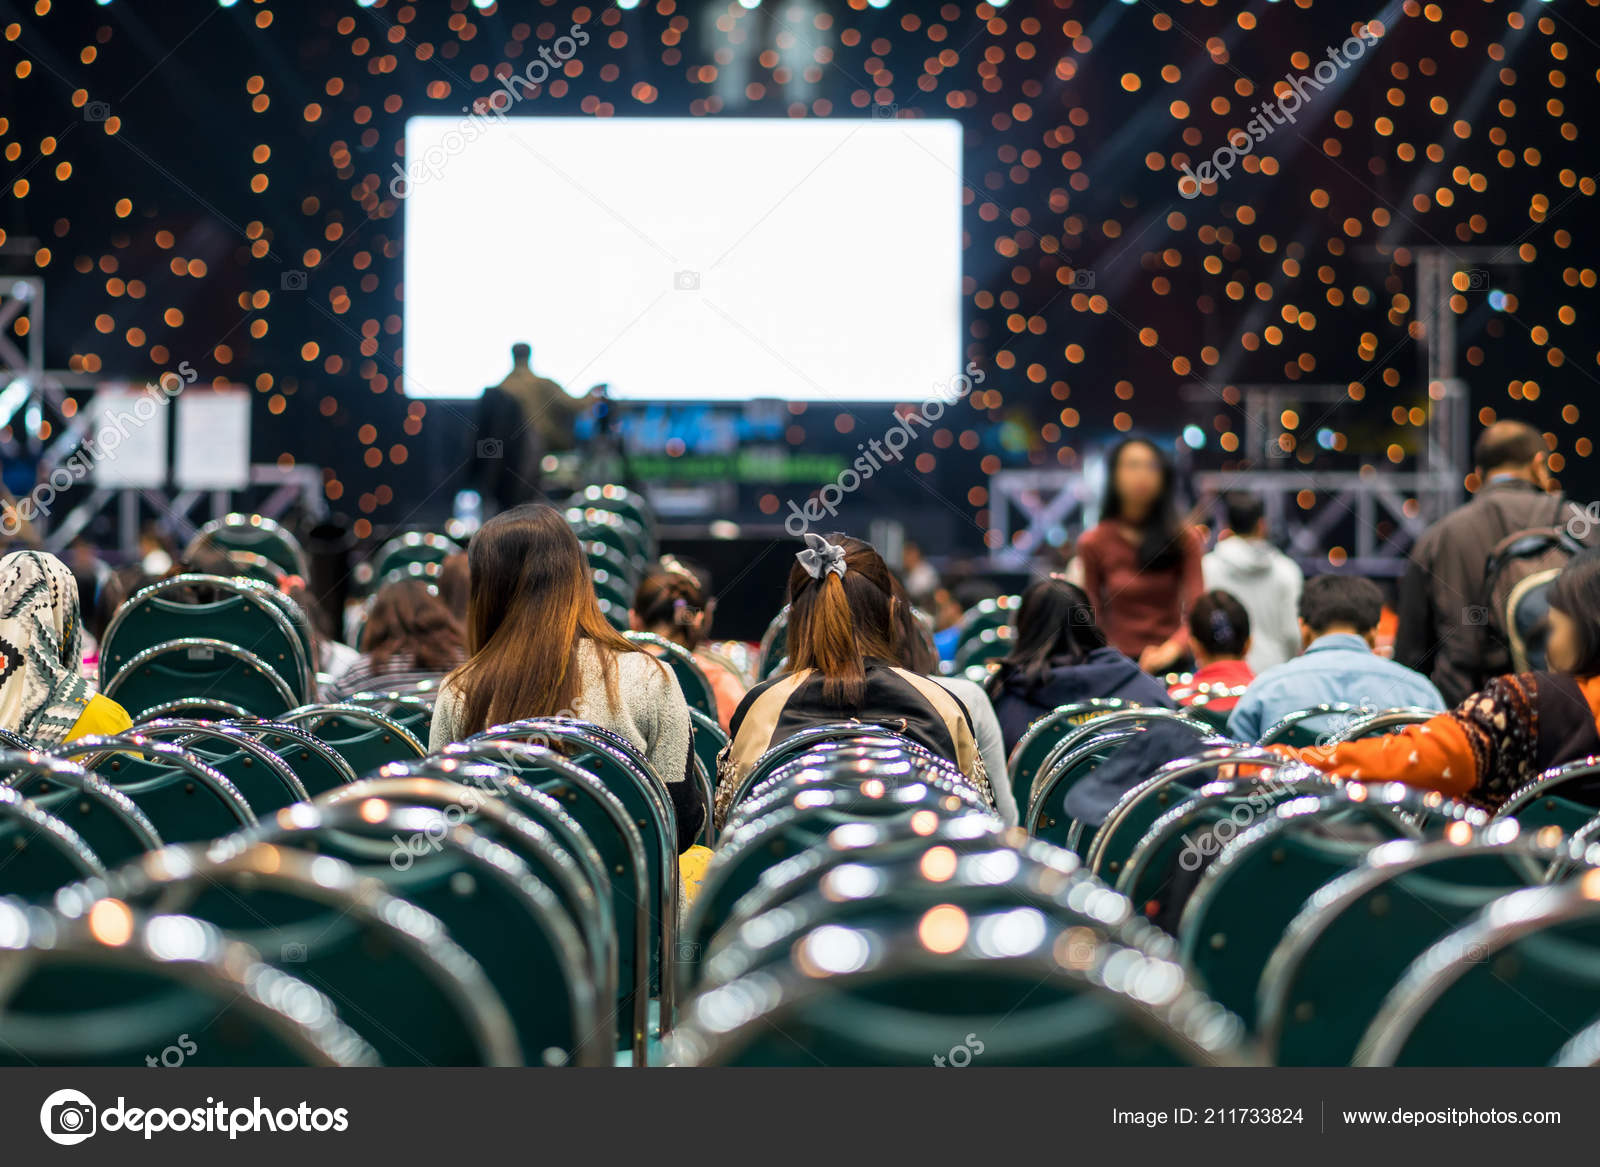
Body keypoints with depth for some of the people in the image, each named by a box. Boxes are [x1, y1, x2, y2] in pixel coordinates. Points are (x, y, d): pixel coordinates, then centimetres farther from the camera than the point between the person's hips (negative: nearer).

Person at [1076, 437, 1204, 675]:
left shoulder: (1183, 539, 2)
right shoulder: (1094, 544, 4)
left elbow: (1197, 612, -5)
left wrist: (1172, 648, -23)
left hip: (1170, 664, 0)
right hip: (1118, 663, 0)